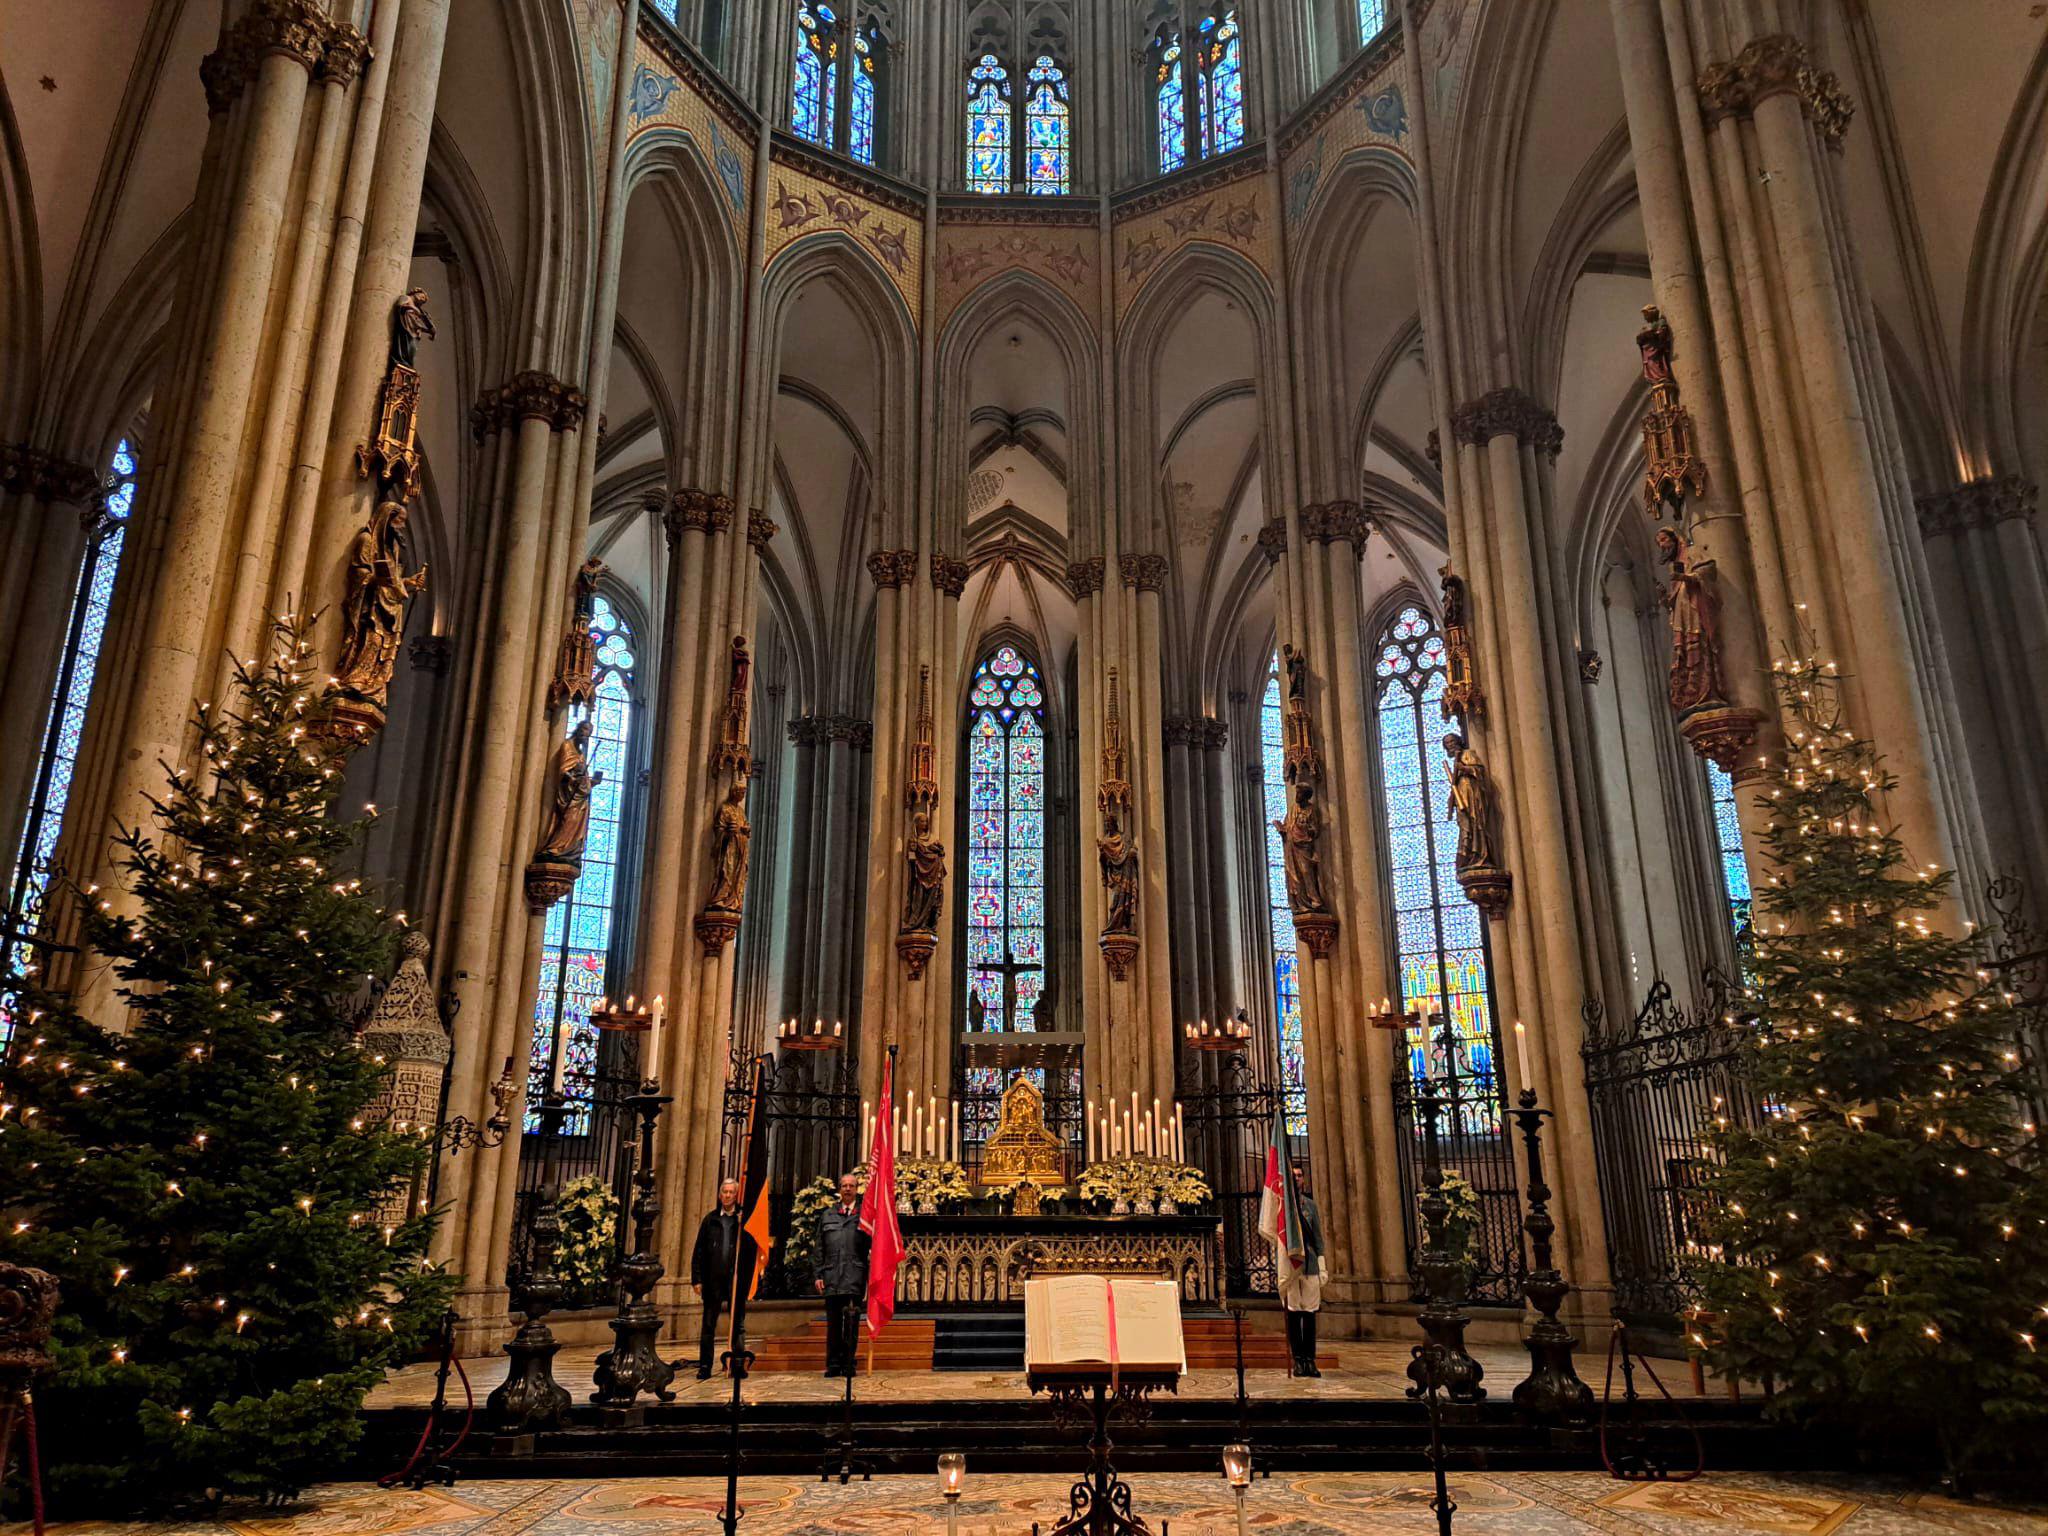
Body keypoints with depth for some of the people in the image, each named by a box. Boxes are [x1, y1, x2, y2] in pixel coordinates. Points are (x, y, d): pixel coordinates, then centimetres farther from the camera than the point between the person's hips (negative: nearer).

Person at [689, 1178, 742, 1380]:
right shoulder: (710, 1219, 8)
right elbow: (698, 1251, 7)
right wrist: (696, 1278, 0)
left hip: (736, 1279, -1)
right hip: (713, 1279, 1)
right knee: (708, 1325, 5)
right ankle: (705, 1367, 11)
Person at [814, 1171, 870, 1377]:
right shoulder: (827, 1215, 17)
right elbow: (820, 1248, 15)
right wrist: (819, 1274, 8)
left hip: (855, 1276, -3)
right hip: (831, 1276, 3)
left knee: (851, 1321, -5)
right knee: (833, 1322, 6)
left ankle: (848, 1364, 2)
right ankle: (833, 1364, 13)